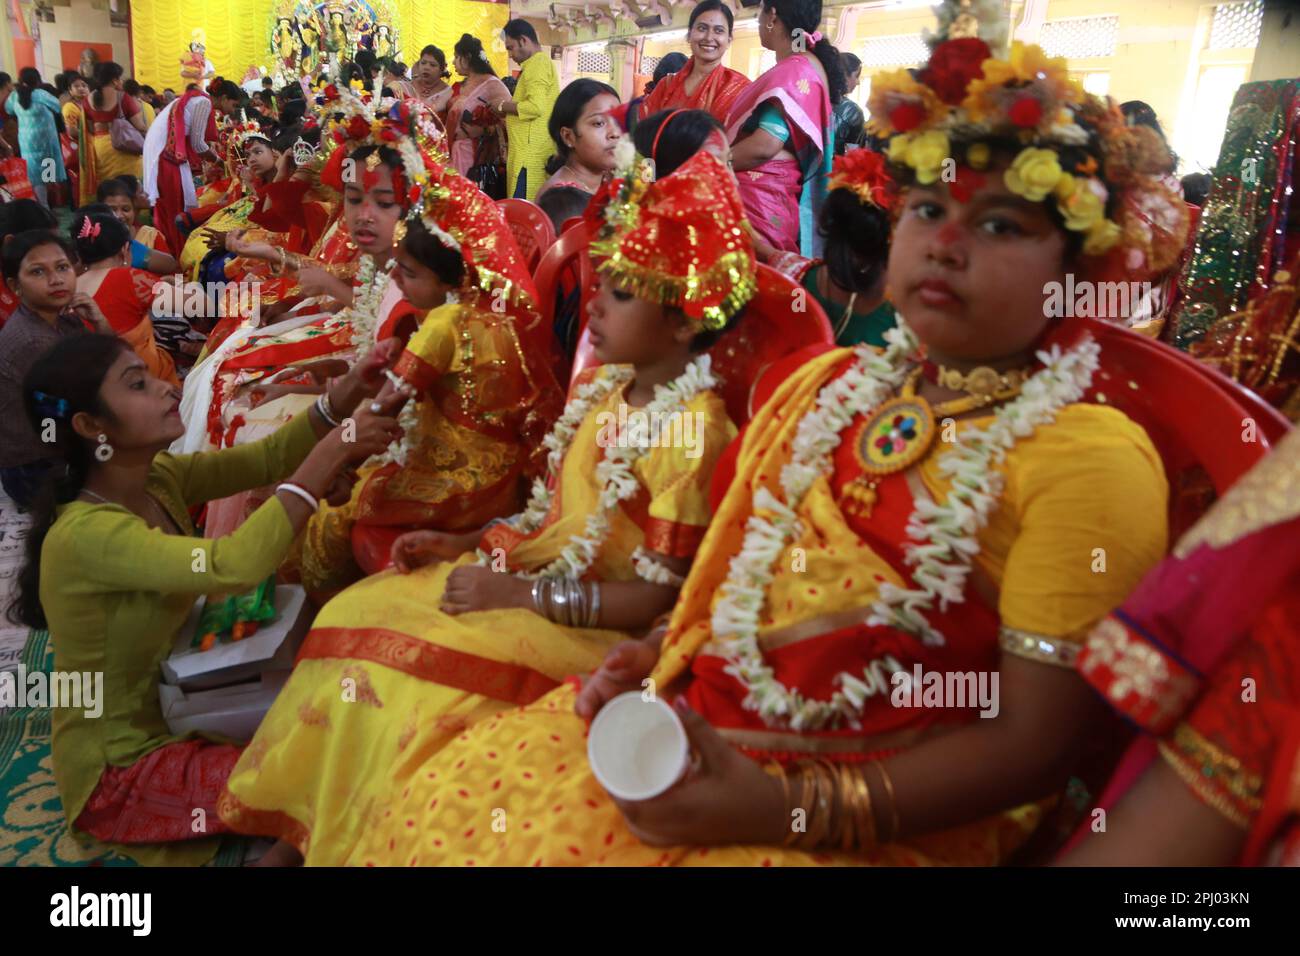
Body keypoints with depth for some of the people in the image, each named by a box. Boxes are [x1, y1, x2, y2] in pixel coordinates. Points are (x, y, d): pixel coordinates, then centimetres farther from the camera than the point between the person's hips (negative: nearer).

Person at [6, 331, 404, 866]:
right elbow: (234, 566, -42)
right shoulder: (84, 533, -29)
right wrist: (330, 452, -37)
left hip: (172, 711, 8)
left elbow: (264, 460, -4)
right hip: (119, 768, -8)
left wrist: (337, 404, -23)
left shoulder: (157, 478, -4)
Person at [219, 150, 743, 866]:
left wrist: (516, 594, -21)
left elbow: (654, 597, -21)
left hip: (589, 621, -9)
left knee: (421, 678, -24)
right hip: (535, 566, 9)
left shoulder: (691, 430, -21)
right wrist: (463, 544, 5)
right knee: (358, 613, 2)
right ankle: (296, 821, 13)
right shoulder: (601, 387, 6)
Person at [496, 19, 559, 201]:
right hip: (534, 151, 10)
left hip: (531, 153, -10)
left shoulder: (537, 64, -10)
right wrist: (507, 109, 18)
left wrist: (503, 106, -9)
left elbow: (535, 107, -23)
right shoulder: (541, 63, 23)